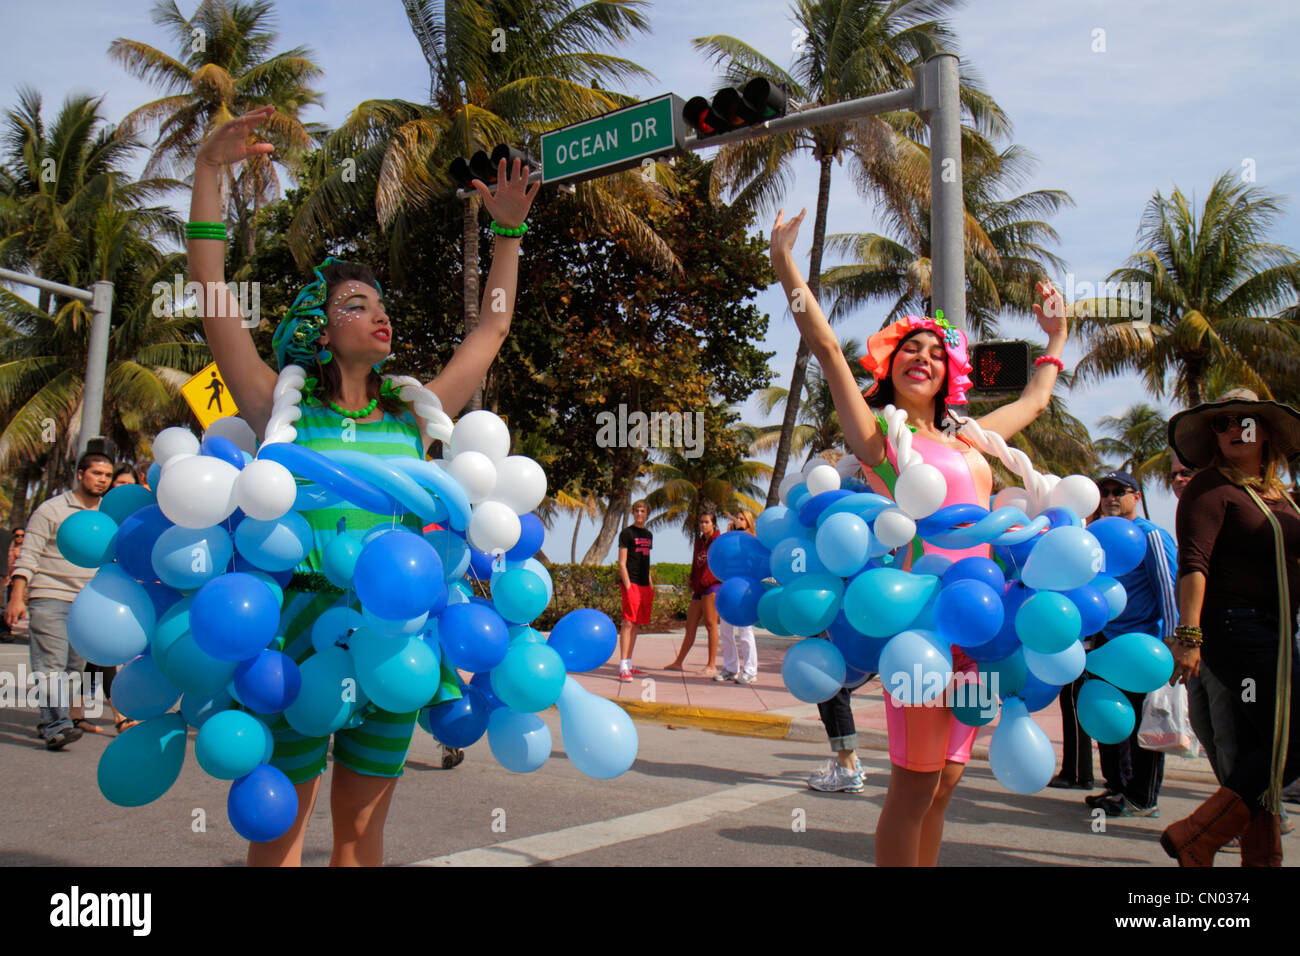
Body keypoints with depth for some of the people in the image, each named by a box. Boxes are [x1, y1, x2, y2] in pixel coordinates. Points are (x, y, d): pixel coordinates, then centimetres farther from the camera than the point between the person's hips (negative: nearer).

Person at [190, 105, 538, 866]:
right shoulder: (282, 408, 4)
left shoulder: (412, 418, 12)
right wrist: (210, 172, -5)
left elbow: (492, 329, 19)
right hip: (299, 625, -3)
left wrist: (509, 234, 20)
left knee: (362, 831, 12)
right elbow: (213, 297, -1)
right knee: (281, 828, 5)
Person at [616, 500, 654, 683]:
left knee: (636, 625, 9)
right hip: (630, 583, -7)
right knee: (628, 623, -12)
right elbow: (622, 563, -8)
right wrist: (628, 586, -16)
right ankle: (623, 667, -13)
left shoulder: (648, 535, 18)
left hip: (644, 585, 7)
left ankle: (629, 665, 15)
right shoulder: (626, 533, -3)